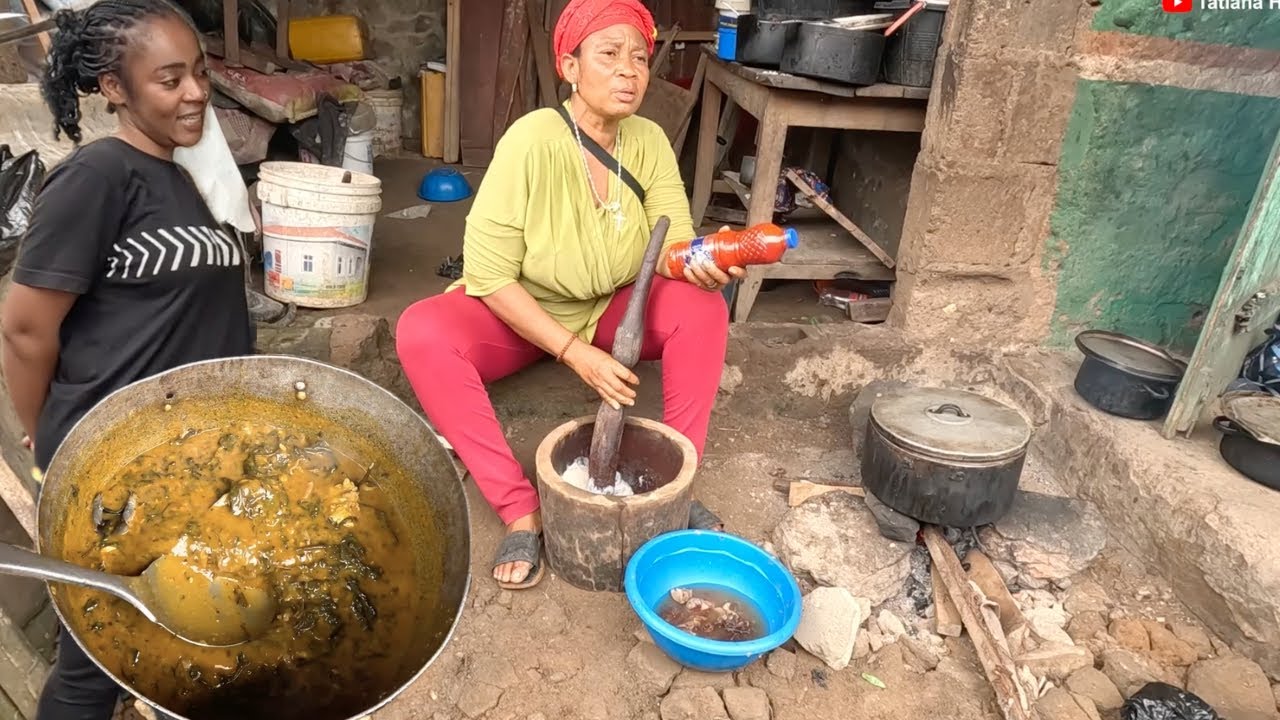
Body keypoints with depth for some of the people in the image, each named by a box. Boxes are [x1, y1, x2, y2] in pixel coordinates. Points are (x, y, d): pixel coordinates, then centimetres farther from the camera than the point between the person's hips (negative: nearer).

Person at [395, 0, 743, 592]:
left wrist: (700, 263, -42)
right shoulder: (533, 139, -24)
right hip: (516, 314, -3)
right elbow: (488, 274, -23)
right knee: (421, 333, -31)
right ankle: (520, 509, -23)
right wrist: (573, 352, -28)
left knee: (702, 307, -24)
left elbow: (675, 245, -17)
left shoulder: (649, 141, -11)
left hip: (609, 311, 3)